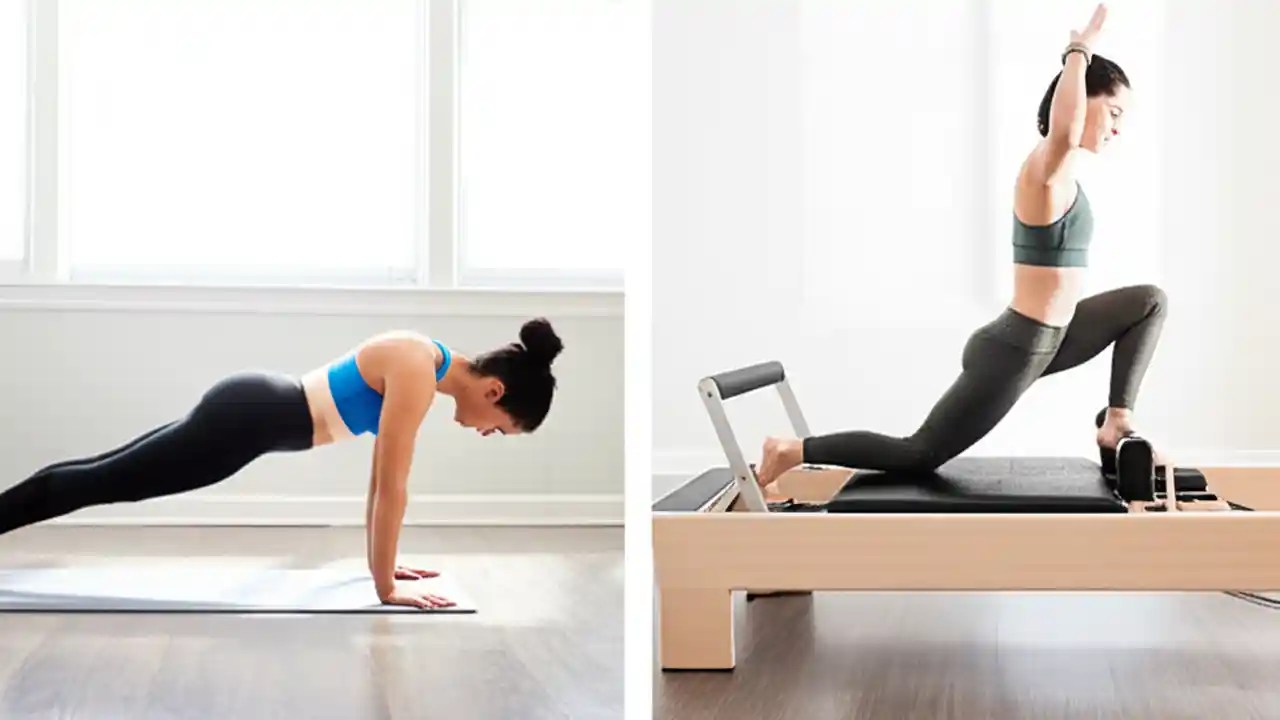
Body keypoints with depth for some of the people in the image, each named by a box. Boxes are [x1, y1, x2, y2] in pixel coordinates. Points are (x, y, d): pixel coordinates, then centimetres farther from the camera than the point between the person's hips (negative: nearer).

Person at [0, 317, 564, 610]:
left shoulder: (418, 367, 7)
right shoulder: (417, 371, -22)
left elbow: (382, 479, 15)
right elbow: (391, 485, -22)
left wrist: (381, 562, 18)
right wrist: (386, 586, -17)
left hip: (257, 411, 9)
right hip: (246, 417, -9)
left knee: (103, 476, 17)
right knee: (99, 482, -1)